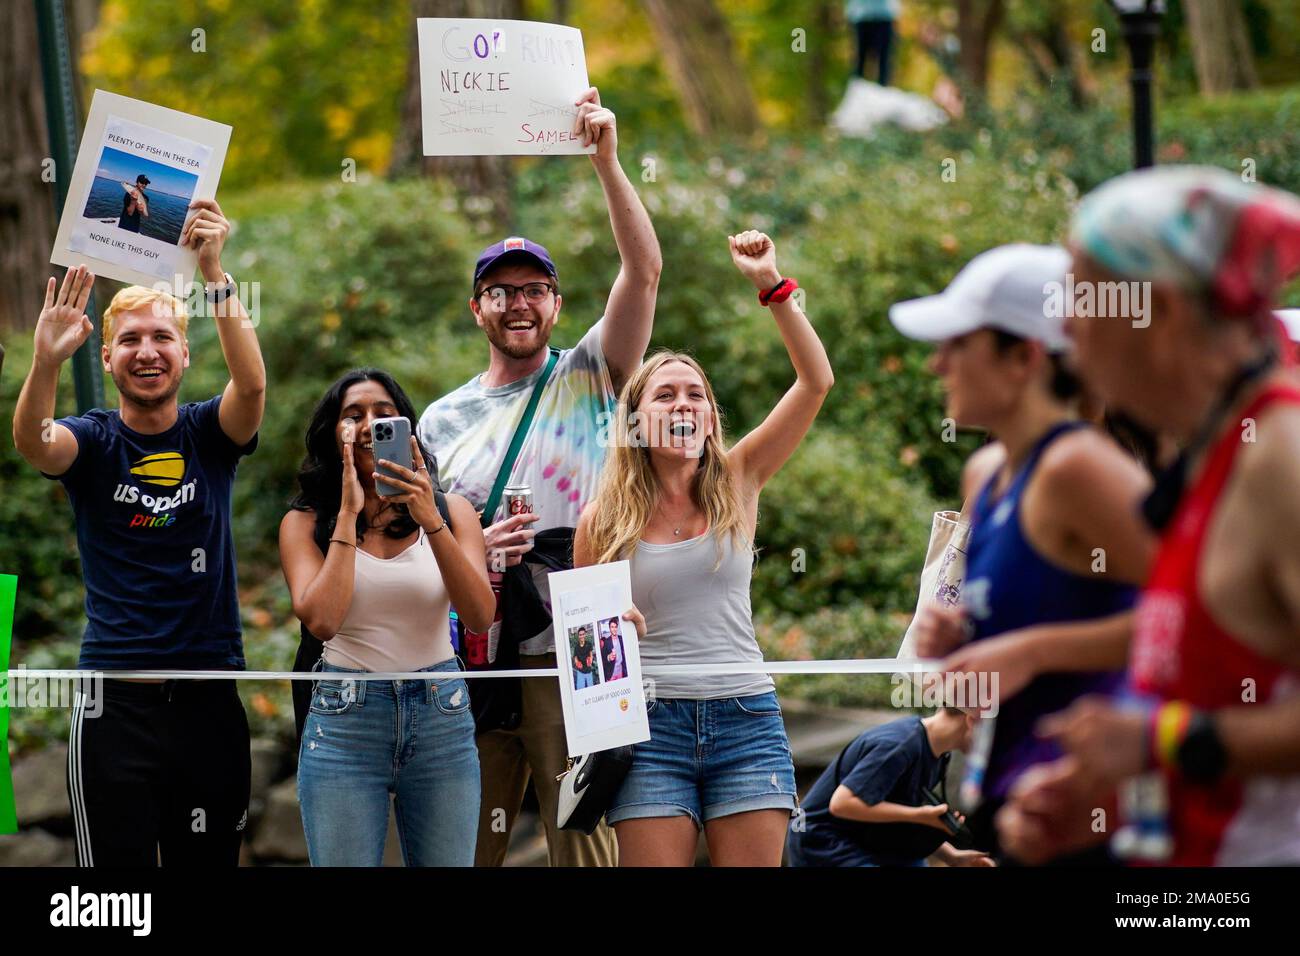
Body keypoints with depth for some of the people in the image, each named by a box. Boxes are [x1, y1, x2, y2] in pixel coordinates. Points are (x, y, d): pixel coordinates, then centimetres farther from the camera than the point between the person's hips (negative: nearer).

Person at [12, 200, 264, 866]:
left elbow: (251, 385, -18)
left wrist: (214, 274, -33)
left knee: (209, 859, 7)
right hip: (116, 696, -1)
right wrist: (46, 361, -43)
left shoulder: (209, 435, 4)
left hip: (210, 693, 1)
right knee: (115, 862, -2)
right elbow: (31, 441, -21)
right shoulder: (93, 441, 1)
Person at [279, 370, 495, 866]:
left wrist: (431, 522, -17)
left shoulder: (451, 511, 6)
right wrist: (349, 513, -11)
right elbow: (321, 619, -14)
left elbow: (480, 615, -8)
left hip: (441, 717, 1)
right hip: (346, 718, -1)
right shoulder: (306, 523, 2)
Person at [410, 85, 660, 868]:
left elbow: (645, 271, -5)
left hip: (575, 662, -3)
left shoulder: (589, 379, 7)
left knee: (585, 847, -6)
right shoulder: (443, 420, 15)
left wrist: (607, 161, -14)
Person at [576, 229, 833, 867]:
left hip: (745, 720, 1)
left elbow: (816, 381, -1)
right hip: (651, 721, -1)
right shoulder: (605, 518, 4)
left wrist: (772, 286, -9)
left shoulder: (737, 484, 6)